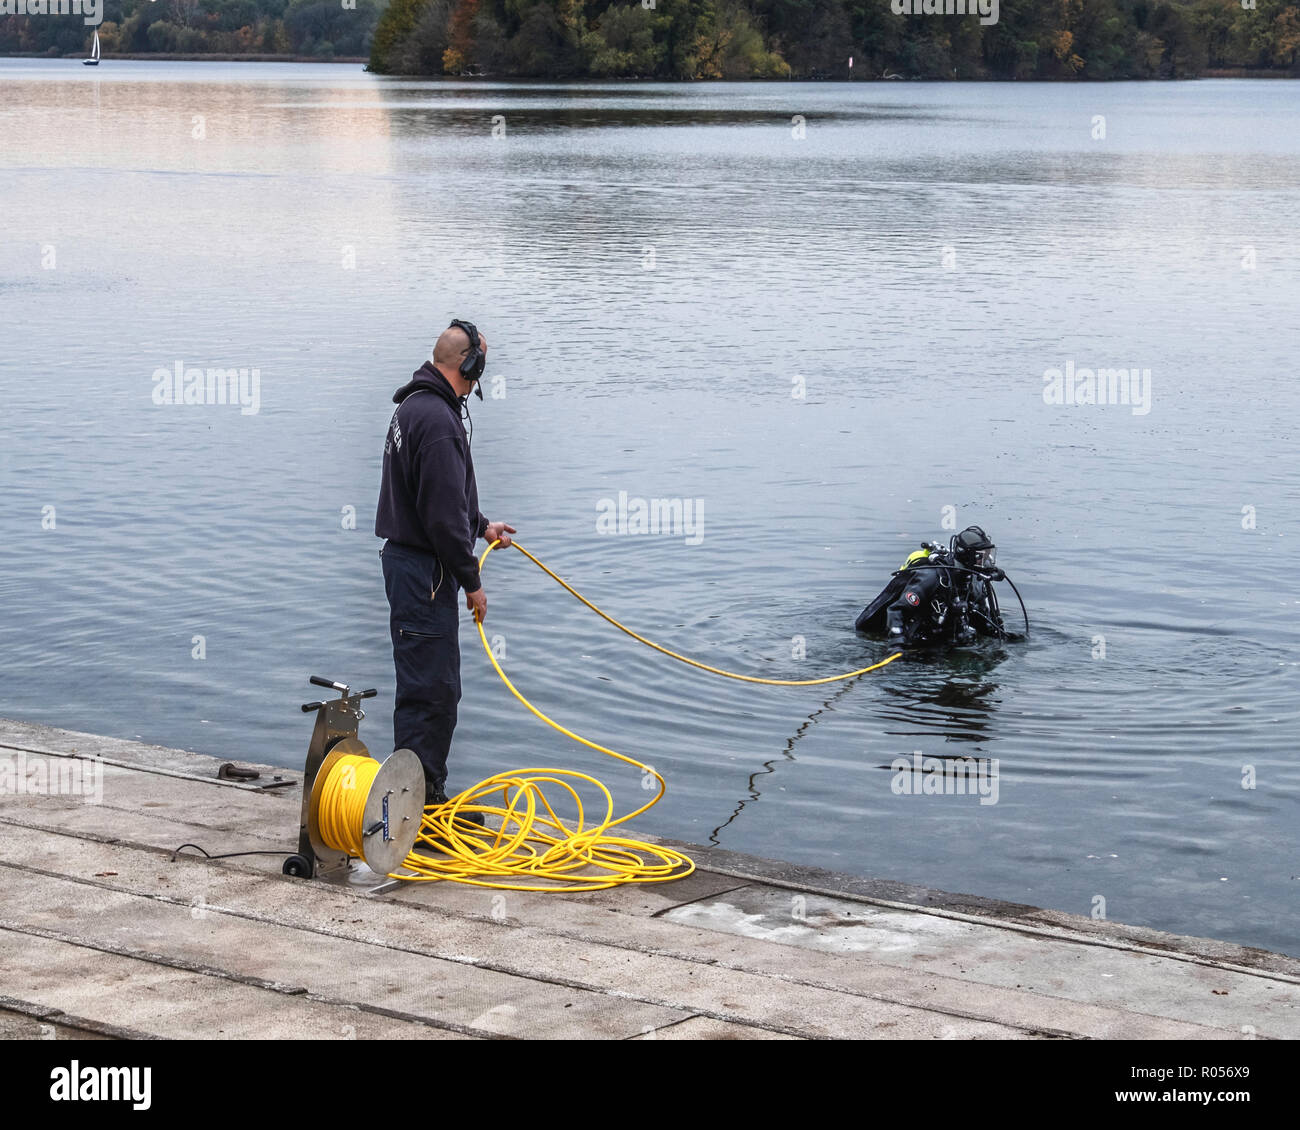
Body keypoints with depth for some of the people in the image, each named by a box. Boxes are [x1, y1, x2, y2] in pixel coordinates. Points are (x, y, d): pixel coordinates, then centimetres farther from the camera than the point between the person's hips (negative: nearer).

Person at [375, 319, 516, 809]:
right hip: (424, 570, -11)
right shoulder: (437, 418, -20)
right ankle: (417, 798, -6)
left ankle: (426, 792, 24)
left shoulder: (414, 408, 14)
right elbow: (443, 513, -22)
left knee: (436, 686, 16)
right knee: (429, 688, -8)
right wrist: (471, 580, -14)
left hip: (408, 561, 11)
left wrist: (481, 526, 35)